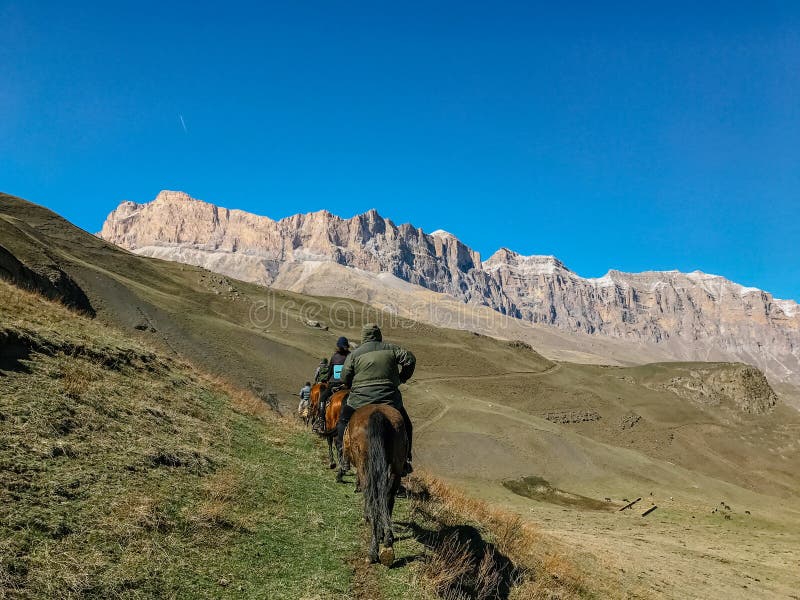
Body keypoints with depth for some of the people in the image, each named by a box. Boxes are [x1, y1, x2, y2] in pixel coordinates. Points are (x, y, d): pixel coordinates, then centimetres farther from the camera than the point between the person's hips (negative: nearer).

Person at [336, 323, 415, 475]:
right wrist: (401, 379, 11)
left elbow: (345, 378, 1)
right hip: (390, 399, 1)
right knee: (405, 425, 22)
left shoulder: (355, 354, 2)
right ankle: (405, 460, 17)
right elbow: (410, 359, 0)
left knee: (343, 421, 22)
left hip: (361, 400, -1)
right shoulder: (391, 349, 6)